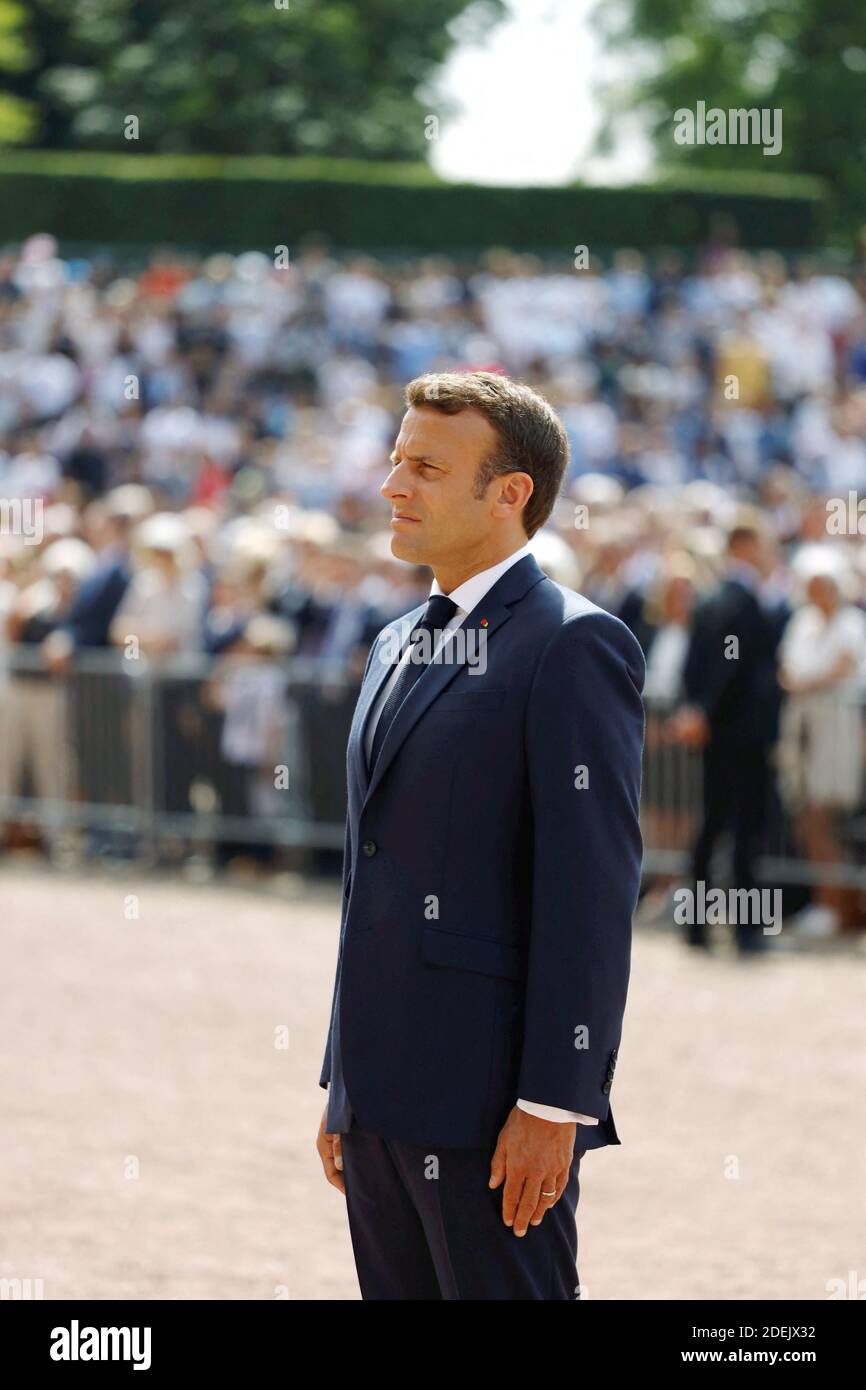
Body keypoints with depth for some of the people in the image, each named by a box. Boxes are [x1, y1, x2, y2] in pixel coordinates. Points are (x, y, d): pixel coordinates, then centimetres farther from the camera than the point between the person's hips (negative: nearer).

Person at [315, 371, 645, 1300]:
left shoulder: (573, 646, -8)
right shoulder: (398, 647, 19)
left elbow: (592, 893, -15)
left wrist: (553, 1107, -19)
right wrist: (345, 1087, 19)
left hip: (492, 1107, -8)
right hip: (384, 1096, 8)